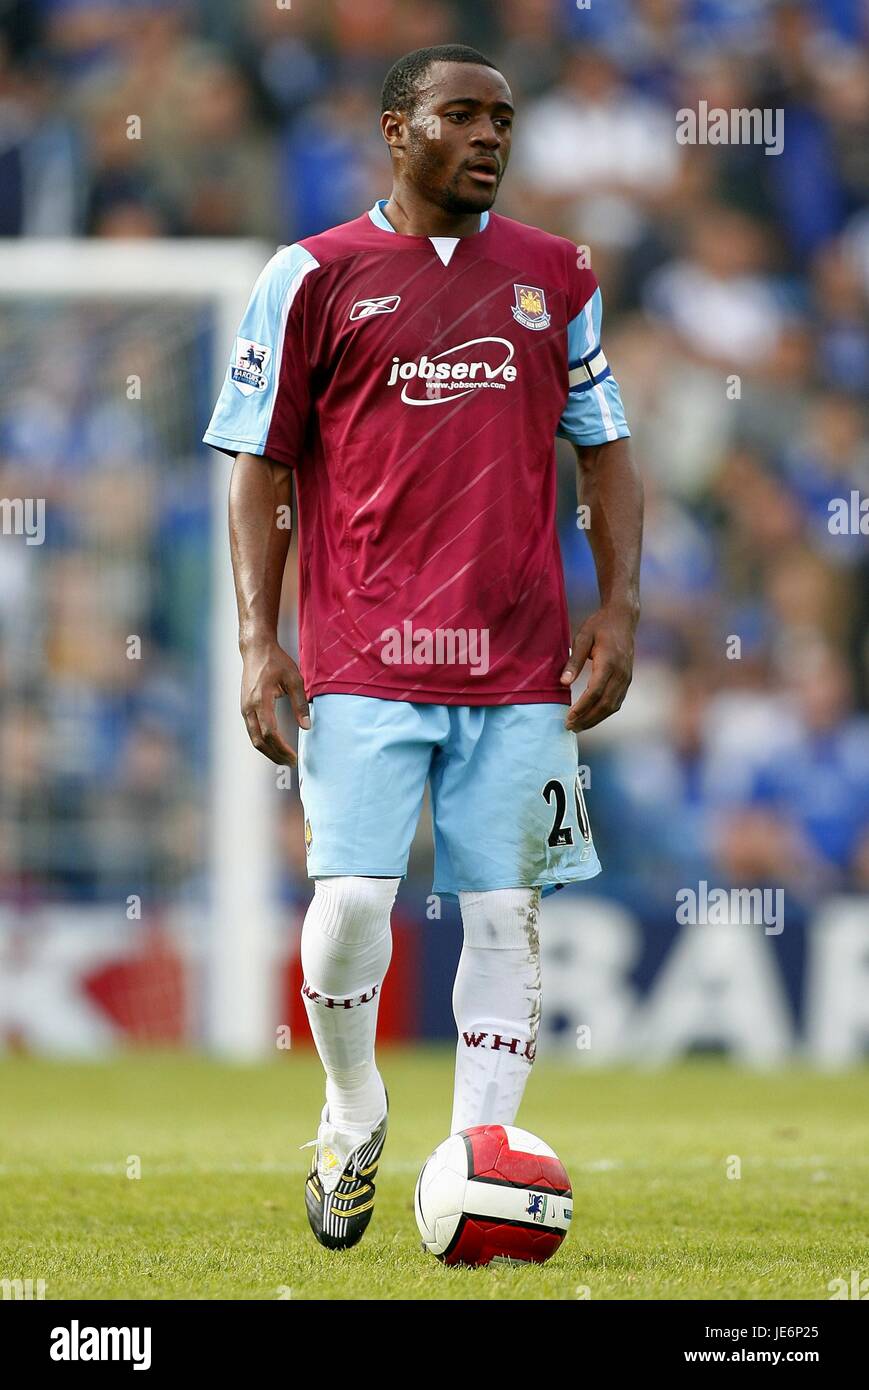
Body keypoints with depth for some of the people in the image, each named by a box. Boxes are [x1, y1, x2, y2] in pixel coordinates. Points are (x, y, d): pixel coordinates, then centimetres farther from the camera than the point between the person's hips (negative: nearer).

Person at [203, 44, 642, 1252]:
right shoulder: (315, 278, 4)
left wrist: (618, 609, 5)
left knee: (505, 915, -1)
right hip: (363, 660, -3)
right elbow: (261, 469, 4)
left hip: (520, 660, 3)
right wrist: (259, 643, -4)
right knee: (352, 900, -10)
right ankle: (352, 1117, 15)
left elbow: (606, 454, 17)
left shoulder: (554, 278, 12)